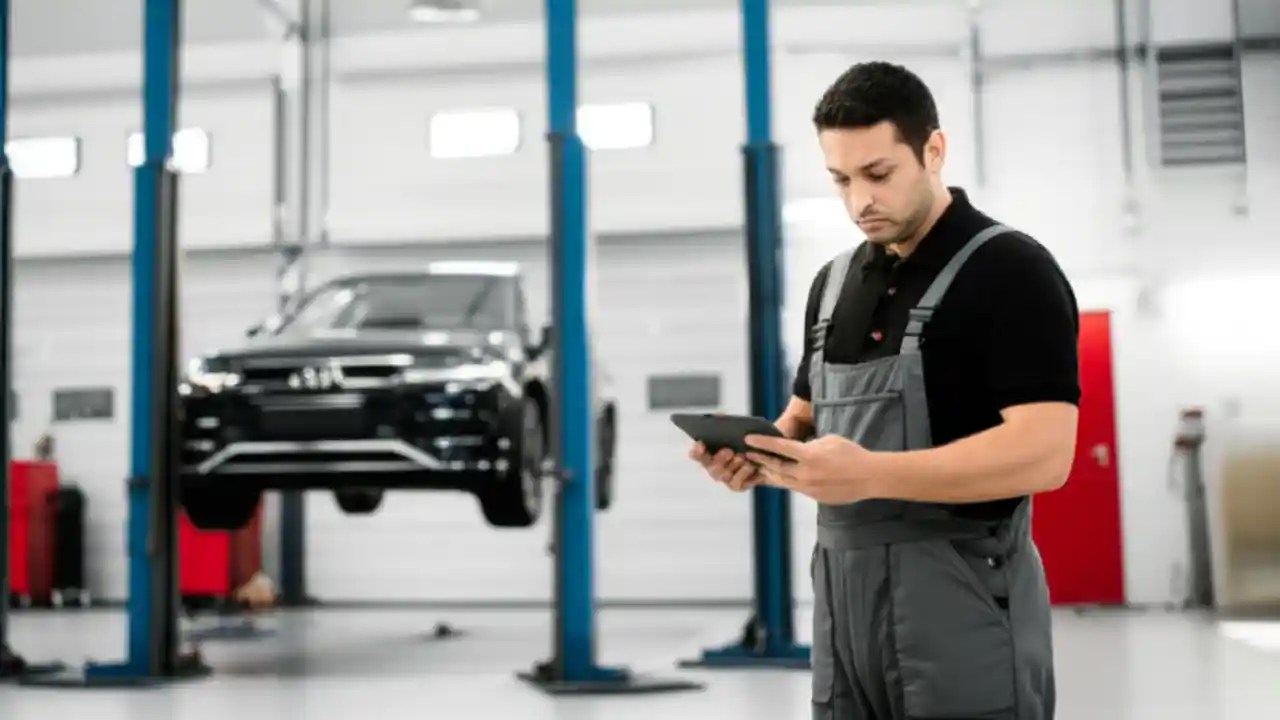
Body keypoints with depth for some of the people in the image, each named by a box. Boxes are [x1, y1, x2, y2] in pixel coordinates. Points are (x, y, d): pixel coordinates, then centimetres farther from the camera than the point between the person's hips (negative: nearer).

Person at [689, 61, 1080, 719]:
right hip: (843, 602, 7)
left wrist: (868, 474, -27)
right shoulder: (834, 281, 13)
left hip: (963, 605, -7)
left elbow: (1043, 454, -19)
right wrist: (758, 453, -3)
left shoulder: (1012, 272, -10)